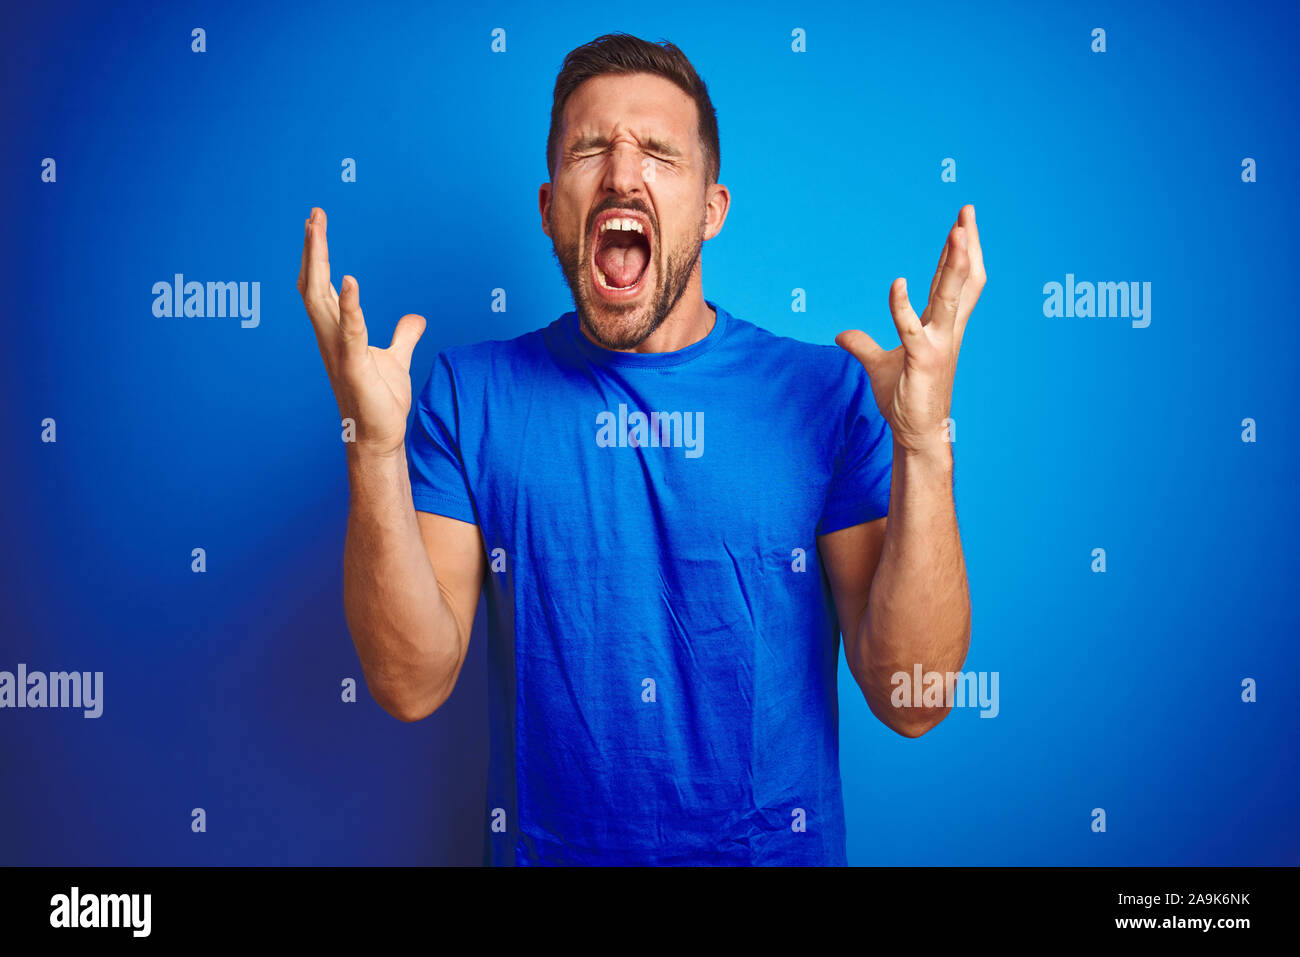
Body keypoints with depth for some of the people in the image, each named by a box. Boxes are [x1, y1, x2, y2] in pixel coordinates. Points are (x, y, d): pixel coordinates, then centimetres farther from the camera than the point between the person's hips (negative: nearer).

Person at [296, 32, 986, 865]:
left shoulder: (827, 392, -9)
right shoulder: (469, 394, -7)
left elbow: (912, 702, -14)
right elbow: (414, 686, -12)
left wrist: (924, 444, -25)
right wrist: (377, 443, -24)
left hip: (777, 845, 0)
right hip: (543, 844, 1)